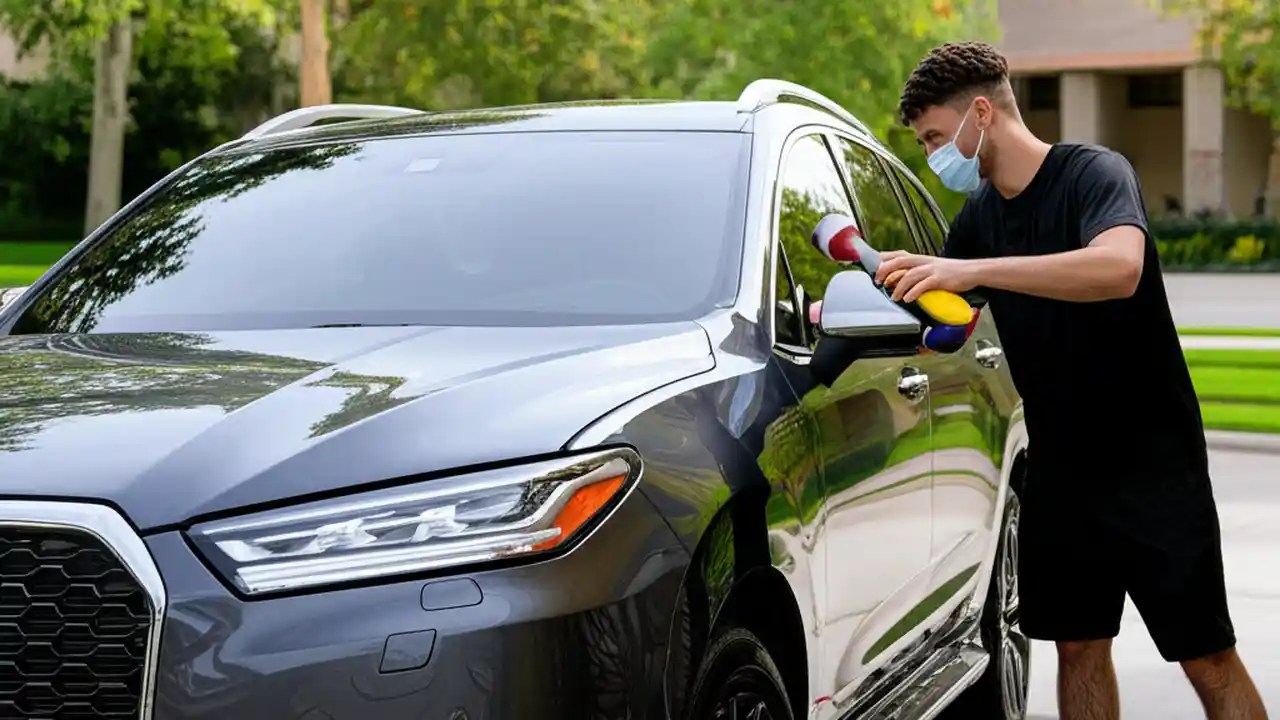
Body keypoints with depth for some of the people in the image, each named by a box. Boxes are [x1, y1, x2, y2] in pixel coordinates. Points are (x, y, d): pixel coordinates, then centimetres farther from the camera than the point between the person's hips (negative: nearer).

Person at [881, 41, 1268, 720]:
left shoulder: (1094, 173, -15)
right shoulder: (978, 215, 8)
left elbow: (1120, 267, -36)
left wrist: (972, 269, -40)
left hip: (1153, 463, -7)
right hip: (1058, 466, 7)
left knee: (1208, 658, -4)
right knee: (1078, 646, 10)